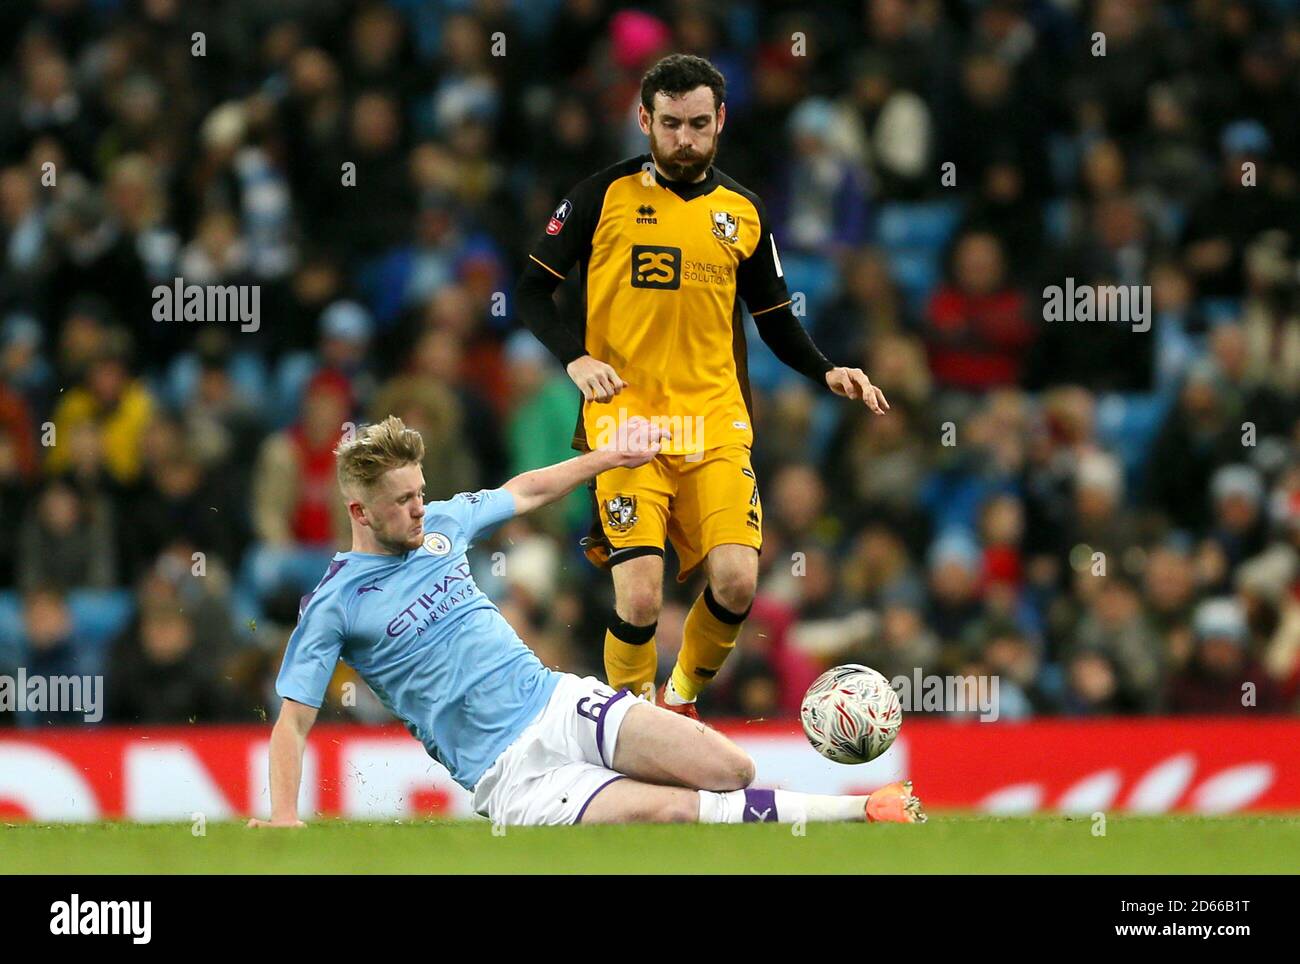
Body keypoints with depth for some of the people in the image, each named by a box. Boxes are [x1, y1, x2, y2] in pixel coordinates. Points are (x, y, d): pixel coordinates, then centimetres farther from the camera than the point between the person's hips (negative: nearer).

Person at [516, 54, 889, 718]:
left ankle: (682, 701, 15)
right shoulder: (605, 196, 1)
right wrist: (576, 359, -13)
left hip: (715, 421, 3)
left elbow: (775, 320, 20)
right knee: (640, 595, -15)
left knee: (736, 581, -13)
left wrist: (827, 372, 2)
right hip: (625, 416, -3)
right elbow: (532, 293, 4)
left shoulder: (743, 212, 11)